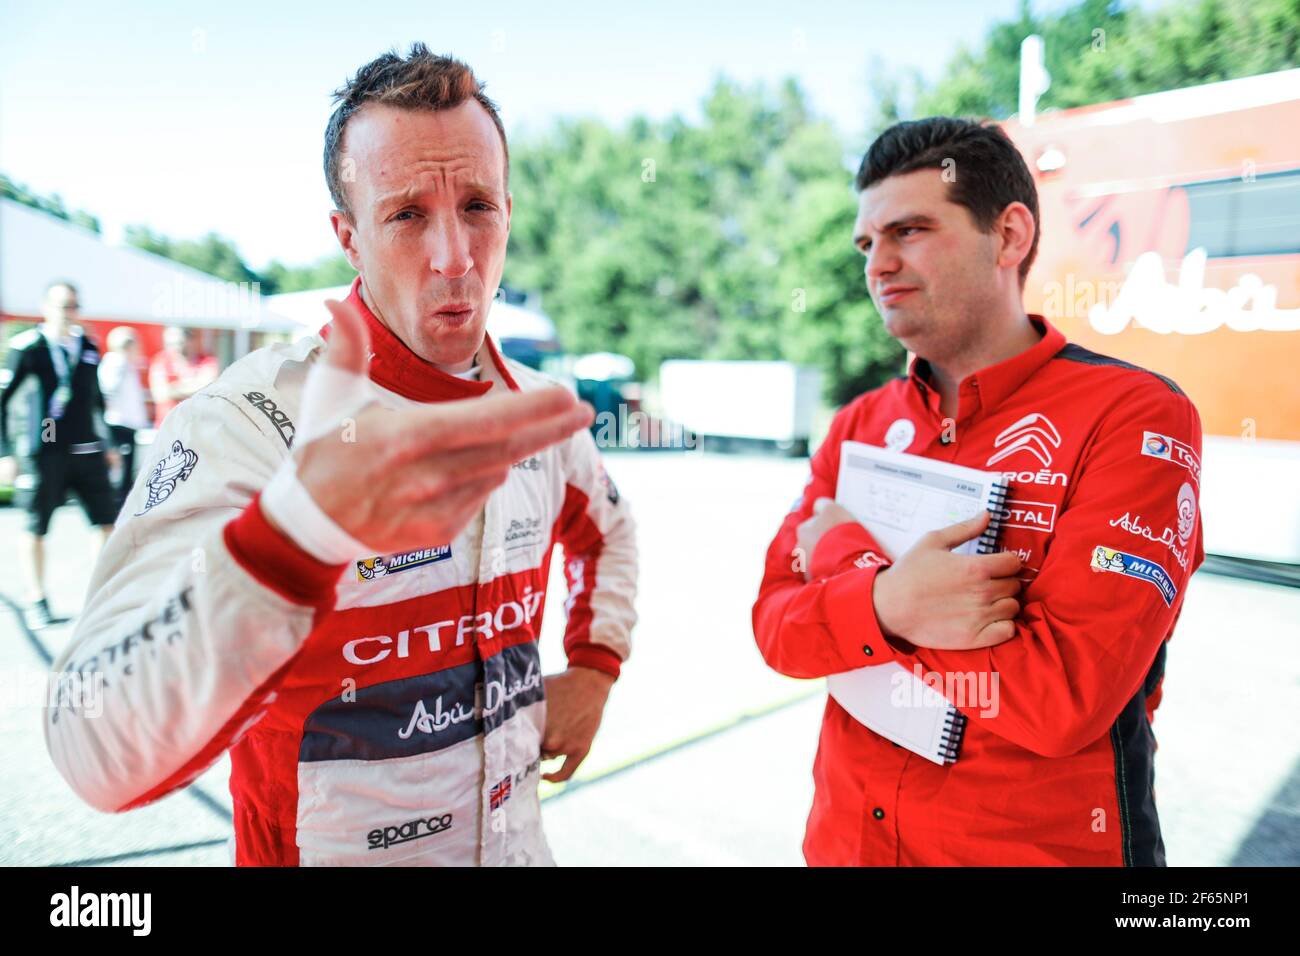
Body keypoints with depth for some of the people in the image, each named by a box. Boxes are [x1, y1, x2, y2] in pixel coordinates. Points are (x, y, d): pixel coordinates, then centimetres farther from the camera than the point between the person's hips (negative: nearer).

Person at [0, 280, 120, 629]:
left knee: (107, 523, 0)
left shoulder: (89, 347, 9)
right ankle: (38, 601, 19)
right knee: (37, 529, 5)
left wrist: (107, 445, 19)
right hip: (44, 453, -3)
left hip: (87, 452, 4)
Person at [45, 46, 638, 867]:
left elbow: (606, 530, 14)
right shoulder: (250, 418, -24)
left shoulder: (539, 412, -6)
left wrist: (594, 668, 2)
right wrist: (306, 523, -49)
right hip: (329, 845, -4)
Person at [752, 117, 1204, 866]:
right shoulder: (860, 426, 0)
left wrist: (841, 557, -16)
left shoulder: (1136, 417, -16)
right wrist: (885, 605, -26)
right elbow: (777, 626, -5)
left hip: (1044, 845, -4)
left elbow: (1063, 697, -24)